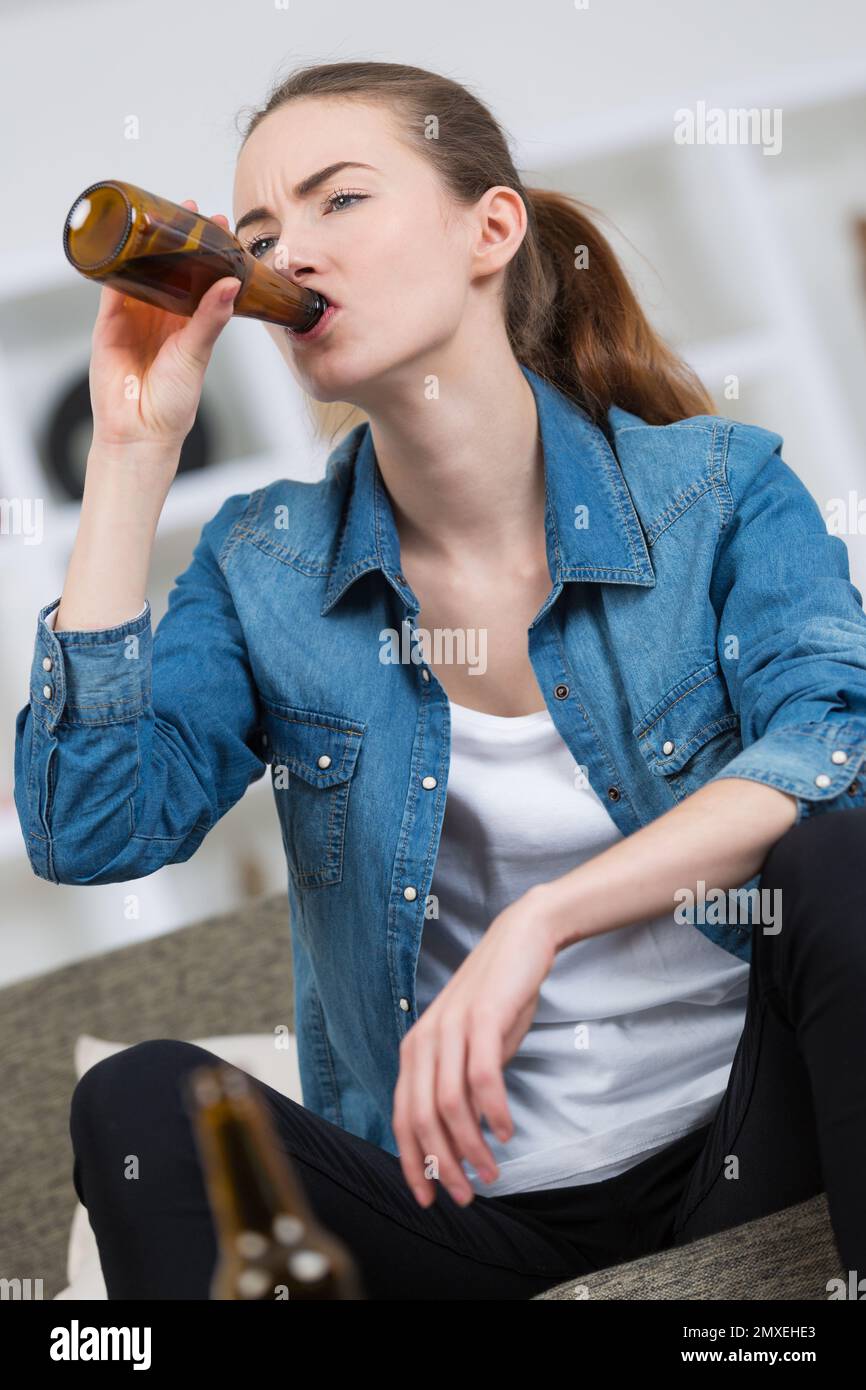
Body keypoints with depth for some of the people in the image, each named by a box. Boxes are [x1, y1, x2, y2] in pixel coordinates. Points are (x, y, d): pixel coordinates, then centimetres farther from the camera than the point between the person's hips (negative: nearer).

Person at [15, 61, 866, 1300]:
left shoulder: (718, 489, -3)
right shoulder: (264, 567, 2)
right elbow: (87, 832, -12)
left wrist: (541, 919, -32)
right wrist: (134, 451, -12)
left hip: (742, 1147, 1)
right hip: (462, 1192, 0)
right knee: (138, 1102, -27)